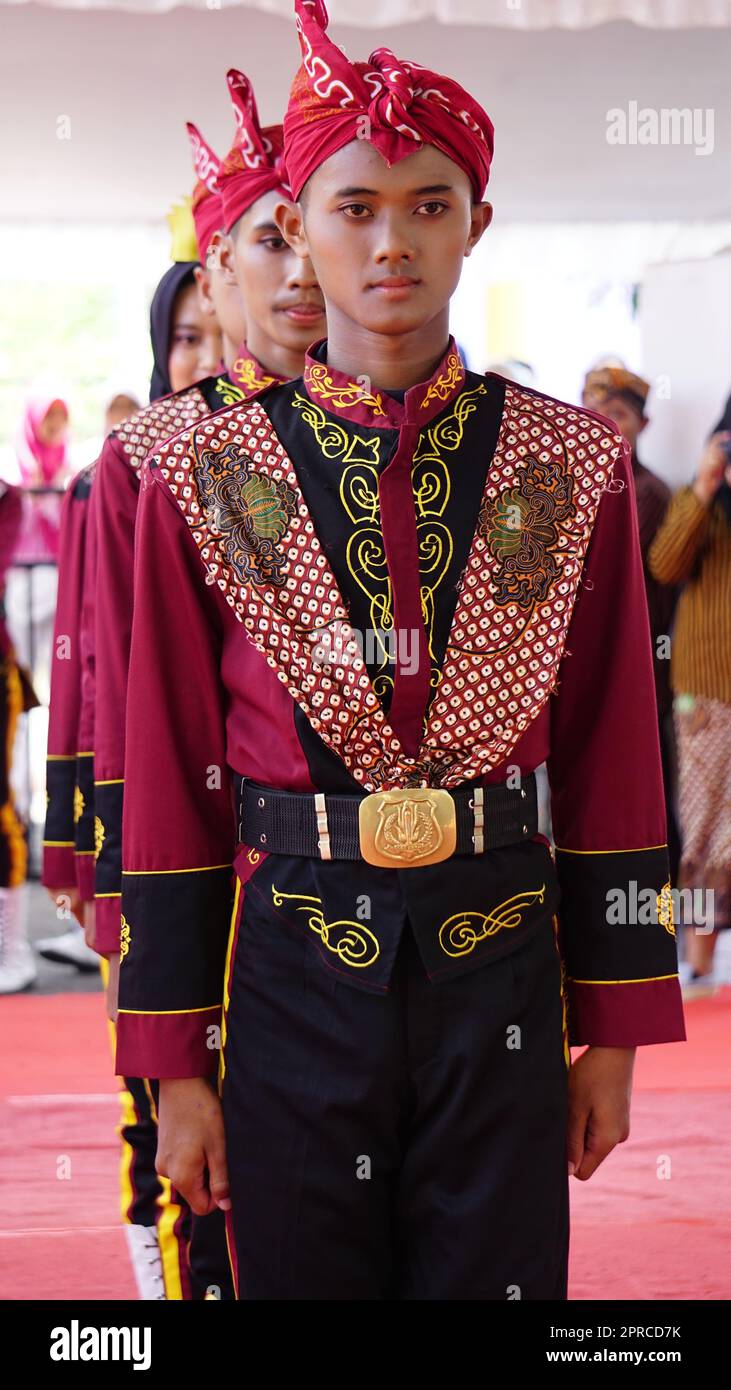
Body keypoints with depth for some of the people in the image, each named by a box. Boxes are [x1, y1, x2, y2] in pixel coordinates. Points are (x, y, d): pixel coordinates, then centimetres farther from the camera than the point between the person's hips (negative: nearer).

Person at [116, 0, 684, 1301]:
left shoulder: (573, 466, 2)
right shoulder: (206, 479, 0)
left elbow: (616, 768, 5)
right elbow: (169, 788, 1)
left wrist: (614, 1037, 4)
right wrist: (176, 1067, -1)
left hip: (503, 994, 1)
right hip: (294, 986, 0)